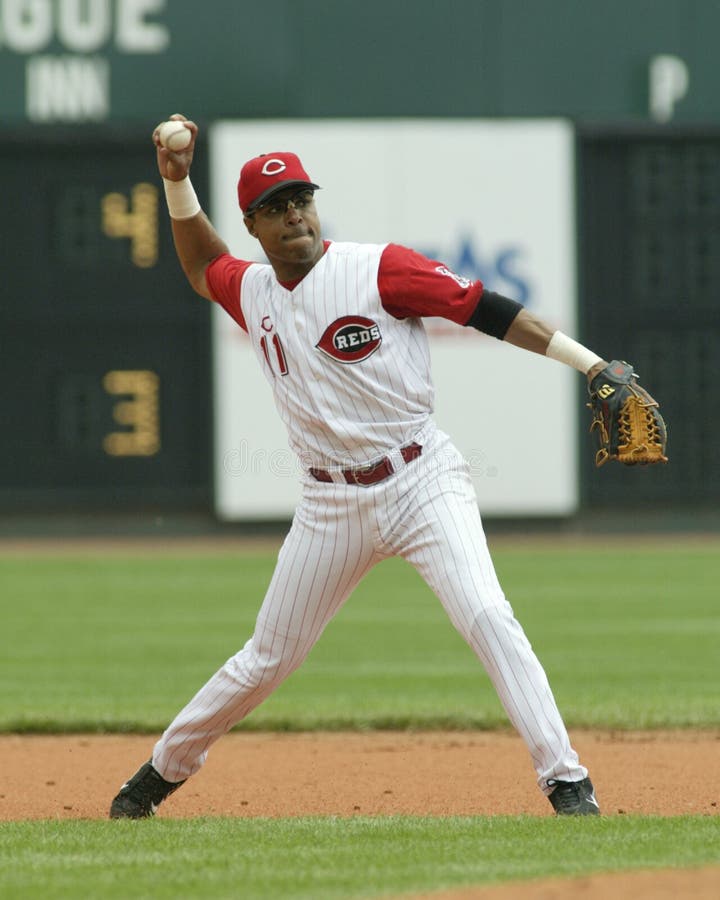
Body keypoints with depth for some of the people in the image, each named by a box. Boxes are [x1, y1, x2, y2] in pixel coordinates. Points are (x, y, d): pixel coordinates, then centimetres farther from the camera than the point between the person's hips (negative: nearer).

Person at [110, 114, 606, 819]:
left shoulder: (377, 269, -9)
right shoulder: (252, 293, 8)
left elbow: (485, 309, -12)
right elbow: (201, 265, 32)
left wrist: (593, 366, -18)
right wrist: (177, 184, 17)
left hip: (421, 482, -4)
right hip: (332, 506, 4)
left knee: (486, 616, -23)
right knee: (267, 660, 12)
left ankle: (566, 781, -23)